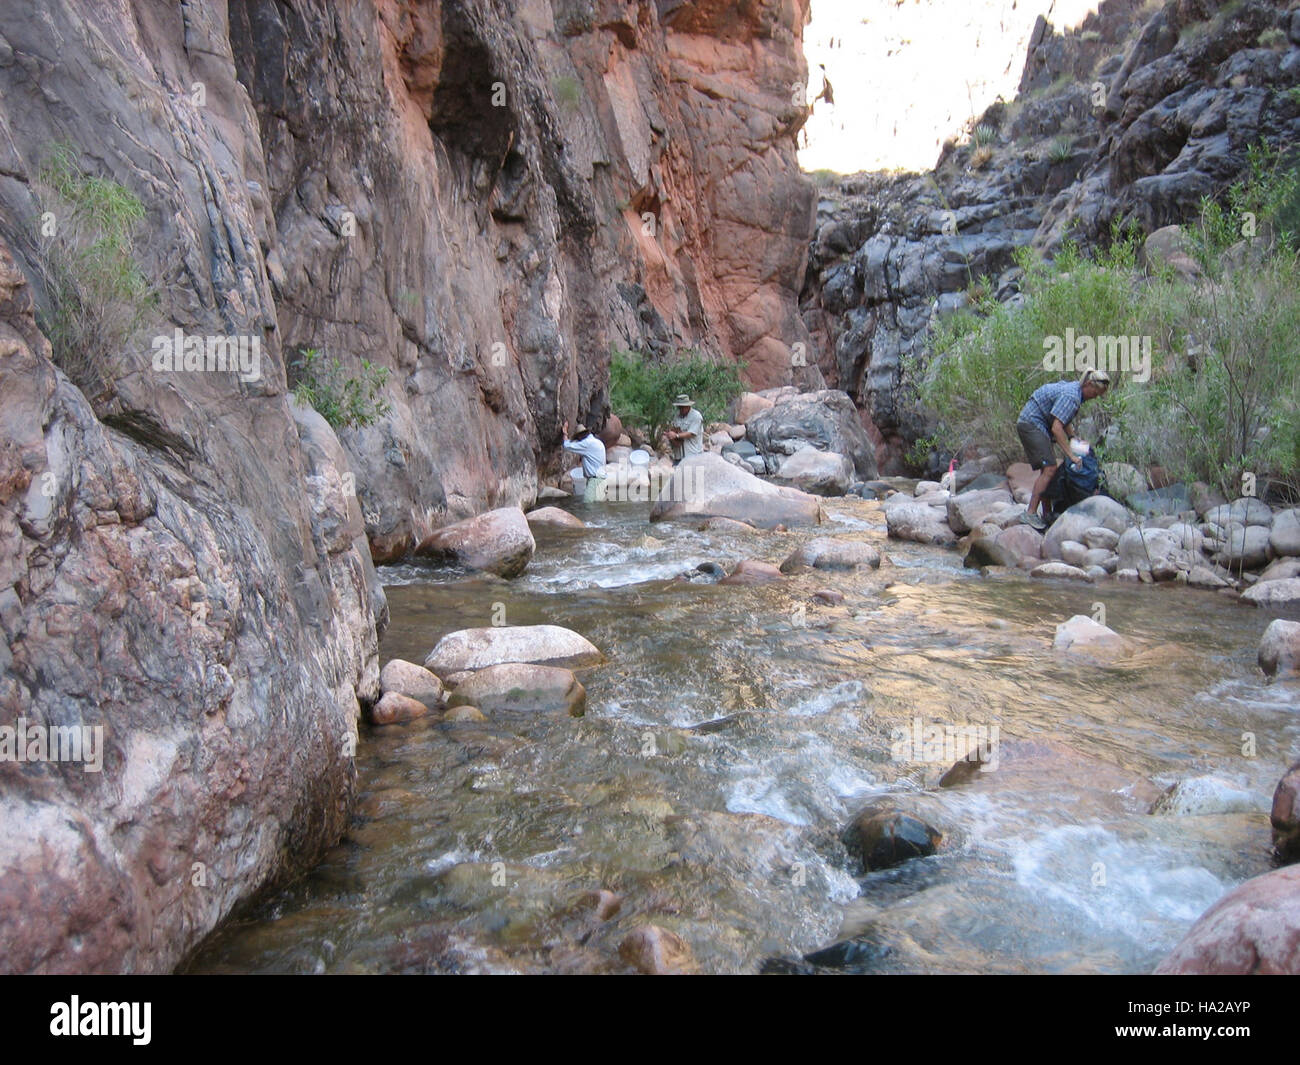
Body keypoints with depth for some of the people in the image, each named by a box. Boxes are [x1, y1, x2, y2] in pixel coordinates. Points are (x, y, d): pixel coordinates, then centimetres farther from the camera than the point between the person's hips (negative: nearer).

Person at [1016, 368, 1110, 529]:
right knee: (1049, 469, -15)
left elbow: (1065, 421, 20)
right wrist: (1071, 455, -26)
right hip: (1031, 423, -11)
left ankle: (1046, 515, 12)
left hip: (1034, 424, 11)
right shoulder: (1071, 396, -22)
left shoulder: (1075, 389, 9)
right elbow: (1057, 428, -28)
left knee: (1048, 469, 9)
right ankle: (1031, 513, -14)